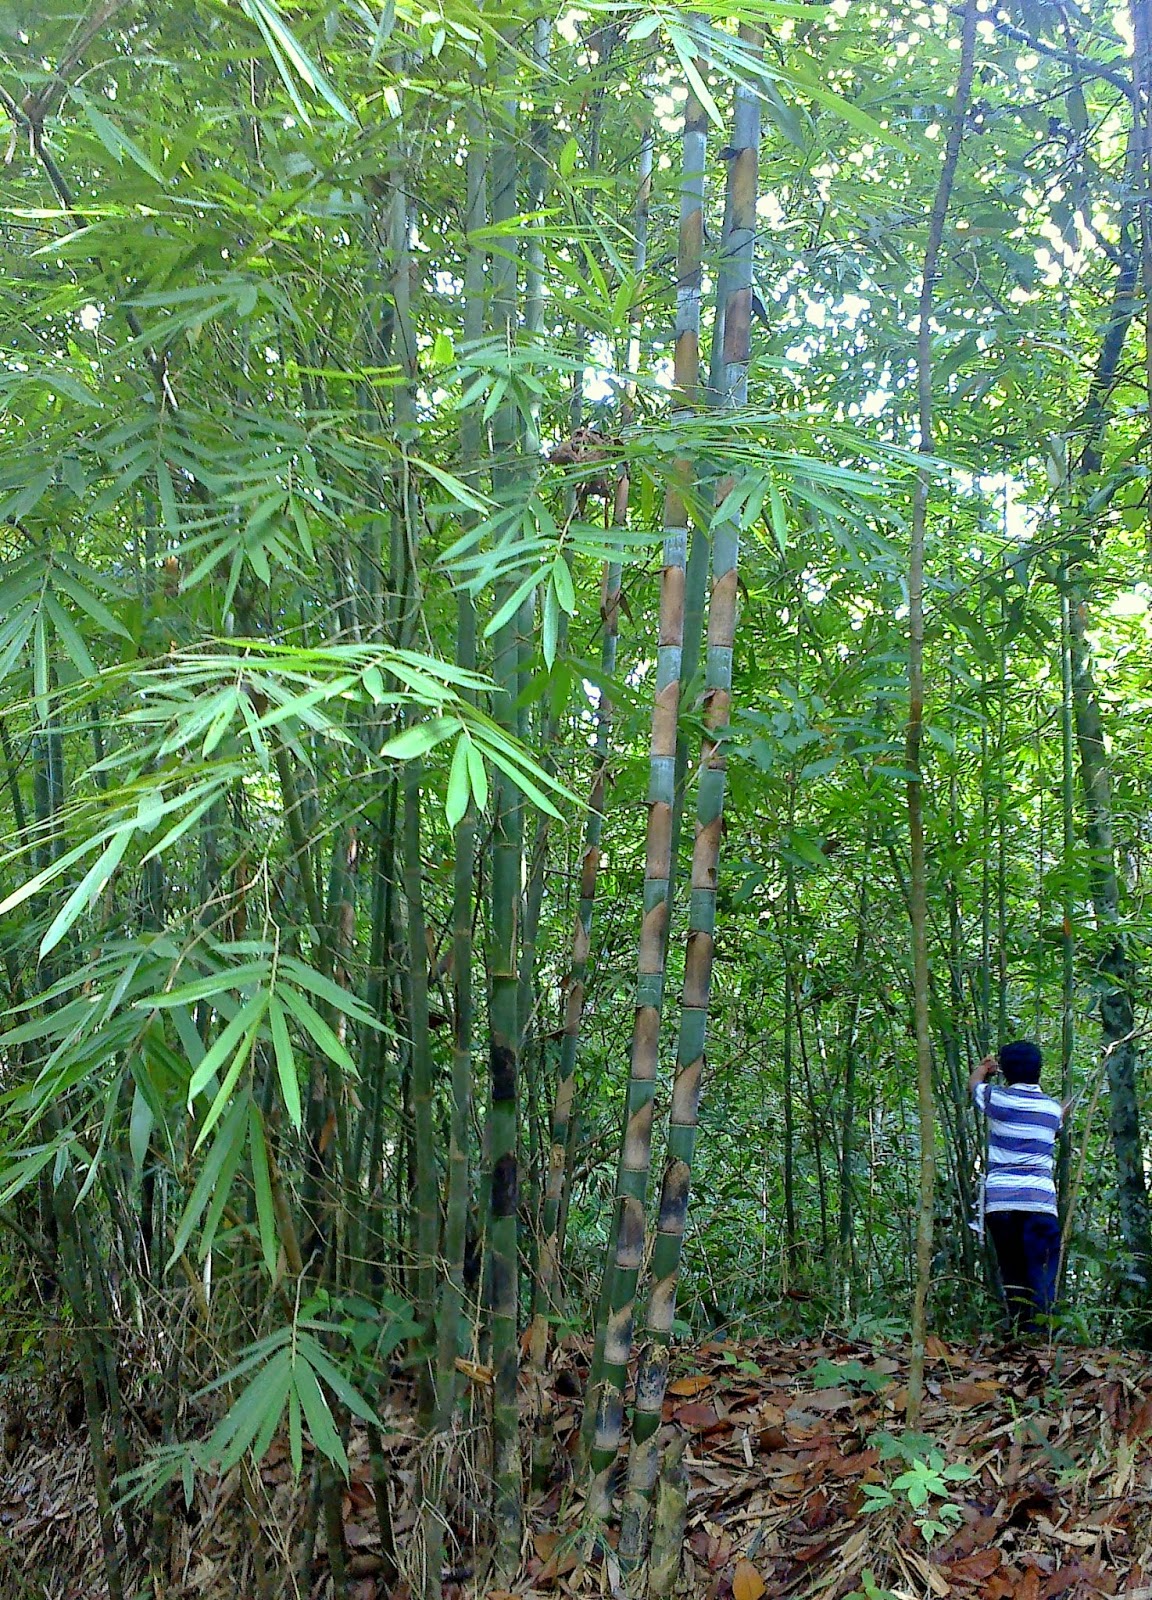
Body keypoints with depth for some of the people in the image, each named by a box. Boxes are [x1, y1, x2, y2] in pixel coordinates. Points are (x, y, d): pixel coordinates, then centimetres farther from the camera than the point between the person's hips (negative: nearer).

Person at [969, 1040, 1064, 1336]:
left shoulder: (997, 1099, 6)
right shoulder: (1053, 1108, 12)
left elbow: (973, 1082, 29)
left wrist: (984, 1066, 52)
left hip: (1000, 1200, 0)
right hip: (1040, 1201, 0)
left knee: (1013, 1276, 8)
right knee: (1042, 1276, -5)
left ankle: (1019, 1335, 5)